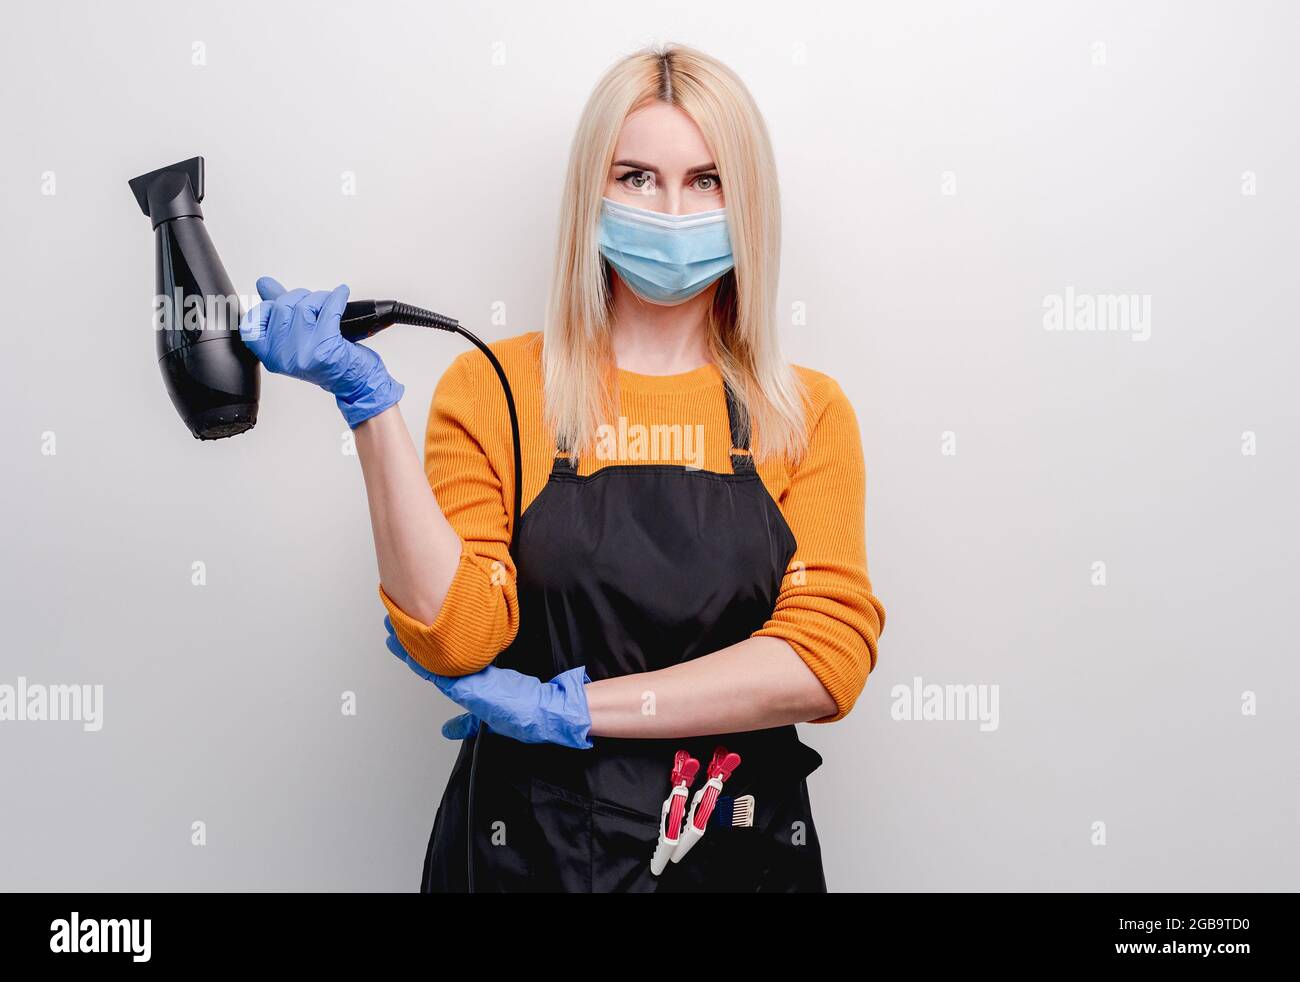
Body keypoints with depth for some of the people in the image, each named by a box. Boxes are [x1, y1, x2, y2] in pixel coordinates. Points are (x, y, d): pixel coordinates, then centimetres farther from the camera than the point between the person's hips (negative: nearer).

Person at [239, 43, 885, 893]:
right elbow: (454, 637, -14)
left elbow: (826, 661, -12)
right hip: (527, 847, -1)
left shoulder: (810, 413, -1)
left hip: (741, 852, 1)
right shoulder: (494, 387, -3)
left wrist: (568, 707, -16)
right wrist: (368, 400, -21)